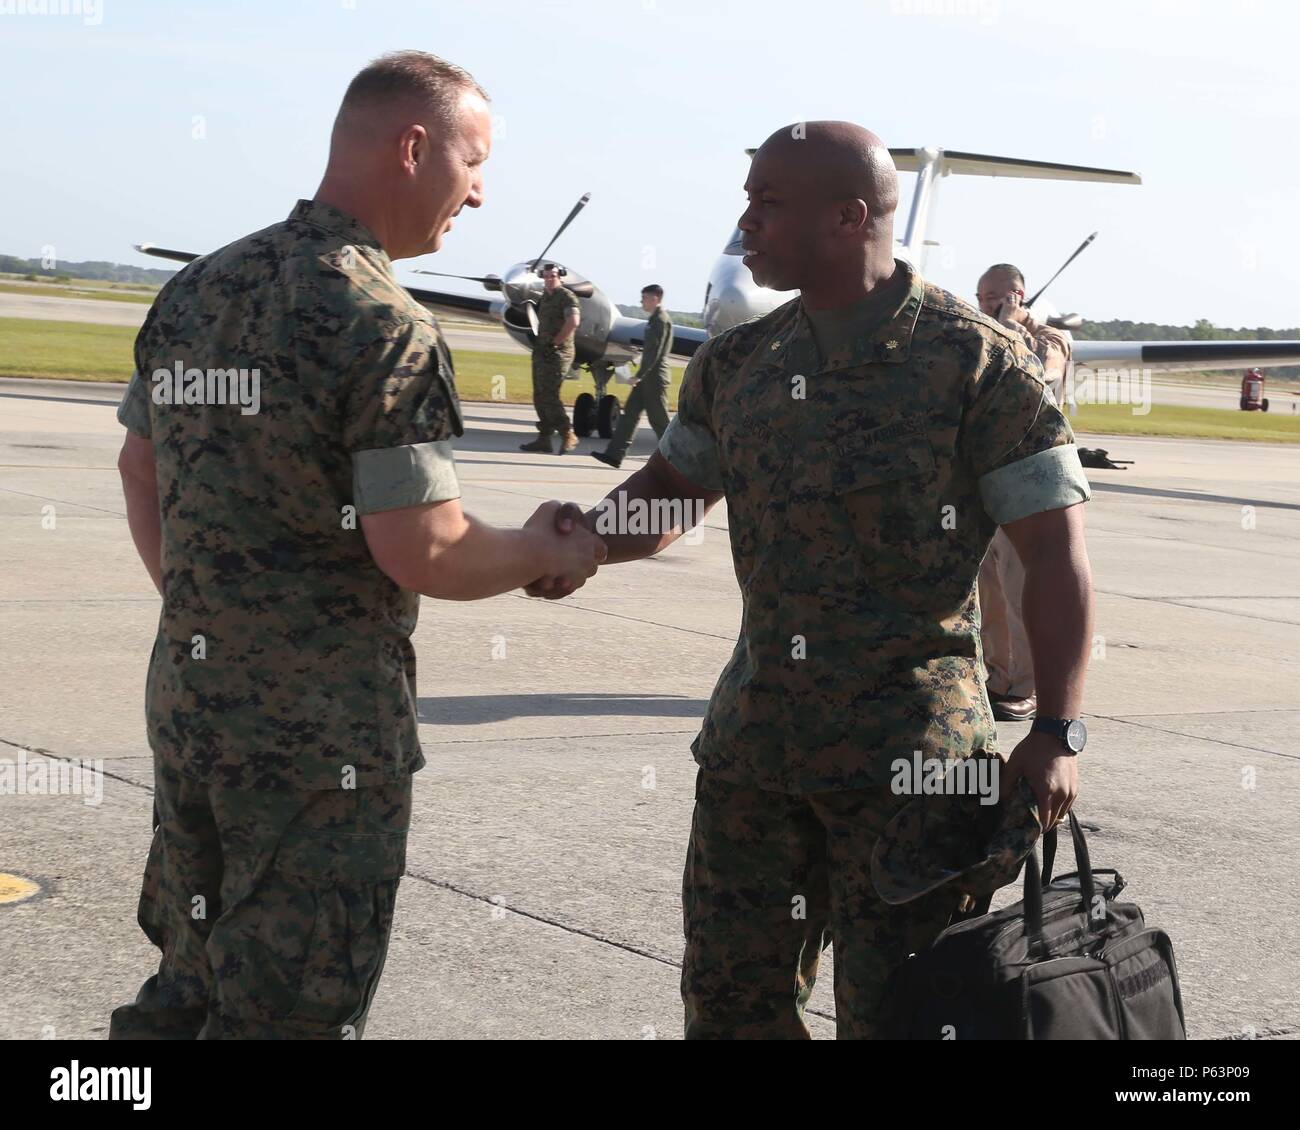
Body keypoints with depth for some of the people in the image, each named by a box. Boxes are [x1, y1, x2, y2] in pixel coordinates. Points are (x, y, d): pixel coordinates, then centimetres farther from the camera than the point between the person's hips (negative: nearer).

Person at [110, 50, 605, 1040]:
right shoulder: (389, 330, -19)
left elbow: (140, 469, 16)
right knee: (289, 1011, 3)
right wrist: (546, 556, -4)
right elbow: (423, 554, -21)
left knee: (187, 991, 20)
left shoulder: (194, 291, 7)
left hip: (186, 693, 8)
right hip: (320, 733, -8)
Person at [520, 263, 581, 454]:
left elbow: (573, 322, -24)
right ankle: (544, 439, 13)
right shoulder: (545, 296, 16)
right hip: (541, 351, 9)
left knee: (549, 395, -14)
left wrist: (555, 342, -18)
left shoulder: (567, 296, -10)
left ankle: (568, 436, -8)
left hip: (557, 353, -9)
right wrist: (540, 342, 13)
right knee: (540, 397, 9)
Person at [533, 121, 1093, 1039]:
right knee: (726, 995, 13)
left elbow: (1056, 556, -10)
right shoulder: (737, 364, 7)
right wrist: (586, 537, -4)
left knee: (891, 1014, 3)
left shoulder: (979, 362, -10)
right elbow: (670, 491, 18)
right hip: (755, 740, 6)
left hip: (909, 752, -6)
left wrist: (1058, 735, -17)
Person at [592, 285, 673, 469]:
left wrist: (639, 375, -21)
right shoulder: (655, 319, 15)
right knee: (630, 413, 6)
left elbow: (655, 352, -21)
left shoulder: (661, 320, -15)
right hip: (648, 377, 10)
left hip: (654, 376, -10)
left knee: (658, 419, -3)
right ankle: (614, 454, 4)